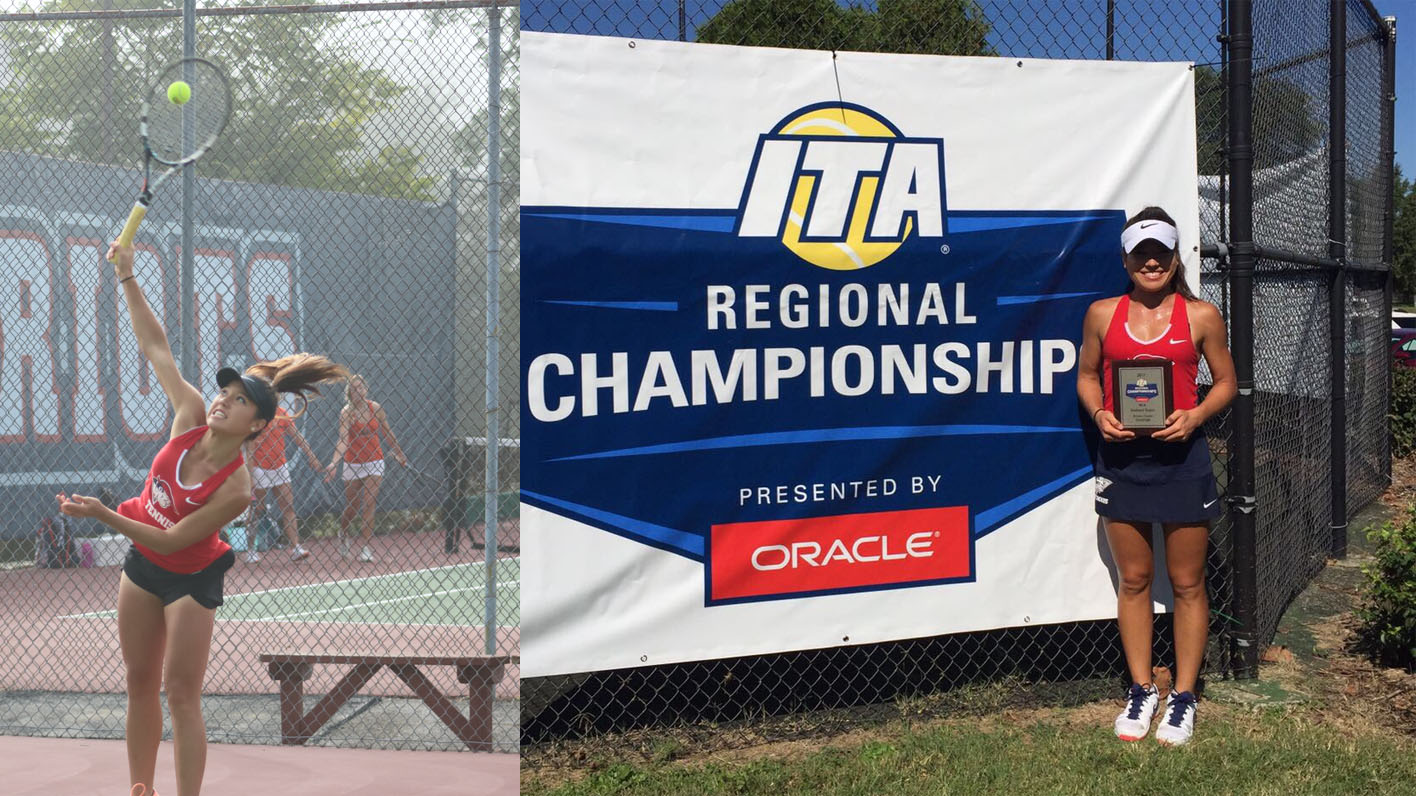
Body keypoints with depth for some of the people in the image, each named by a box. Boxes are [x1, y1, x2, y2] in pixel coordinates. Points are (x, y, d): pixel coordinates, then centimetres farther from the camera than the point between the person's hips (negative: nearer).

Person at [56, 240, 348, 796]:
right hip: (141, 564, 6)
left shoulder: (236, 489, -29)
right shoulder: (190, 418, -16)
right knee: (140, 685, 12)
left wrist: (103, 514, -31)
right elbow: (155, 346, -8)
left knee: (180, 696, -6)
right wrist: (127, 278, -13)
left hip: (190, 578, -6)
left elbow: (170, 541, -25)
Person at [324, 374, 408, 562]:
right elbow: (343, 440, -23)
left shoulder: (375, 408, -3)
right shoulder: (346, 413, -12)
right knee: (352, 507, 8)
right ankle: (343, 533, 39)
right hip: (353, 464, -1)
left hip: (374, 462, 1)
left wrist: (400, 454, 18)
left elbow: (387, 433, 11)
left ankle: (364, 546, -7)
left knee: (369, 504, -10)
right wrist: (334, 462, -37)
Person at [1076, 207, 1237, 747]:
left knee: (1186, 583, 5)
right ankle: (1141, 689, 22)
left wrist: (1195, 416, -13)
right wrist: (1100, 414, -7)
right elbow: (1087, 375, 13)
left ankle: (1183, 696, 16)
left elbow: (1226, 382, 6)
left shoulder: (1201, 316, -1)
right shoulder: (1103, 314, 4)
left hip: (1181, 456, -2)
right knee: (1133, 580, 10)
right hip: (1121, 458, 2)